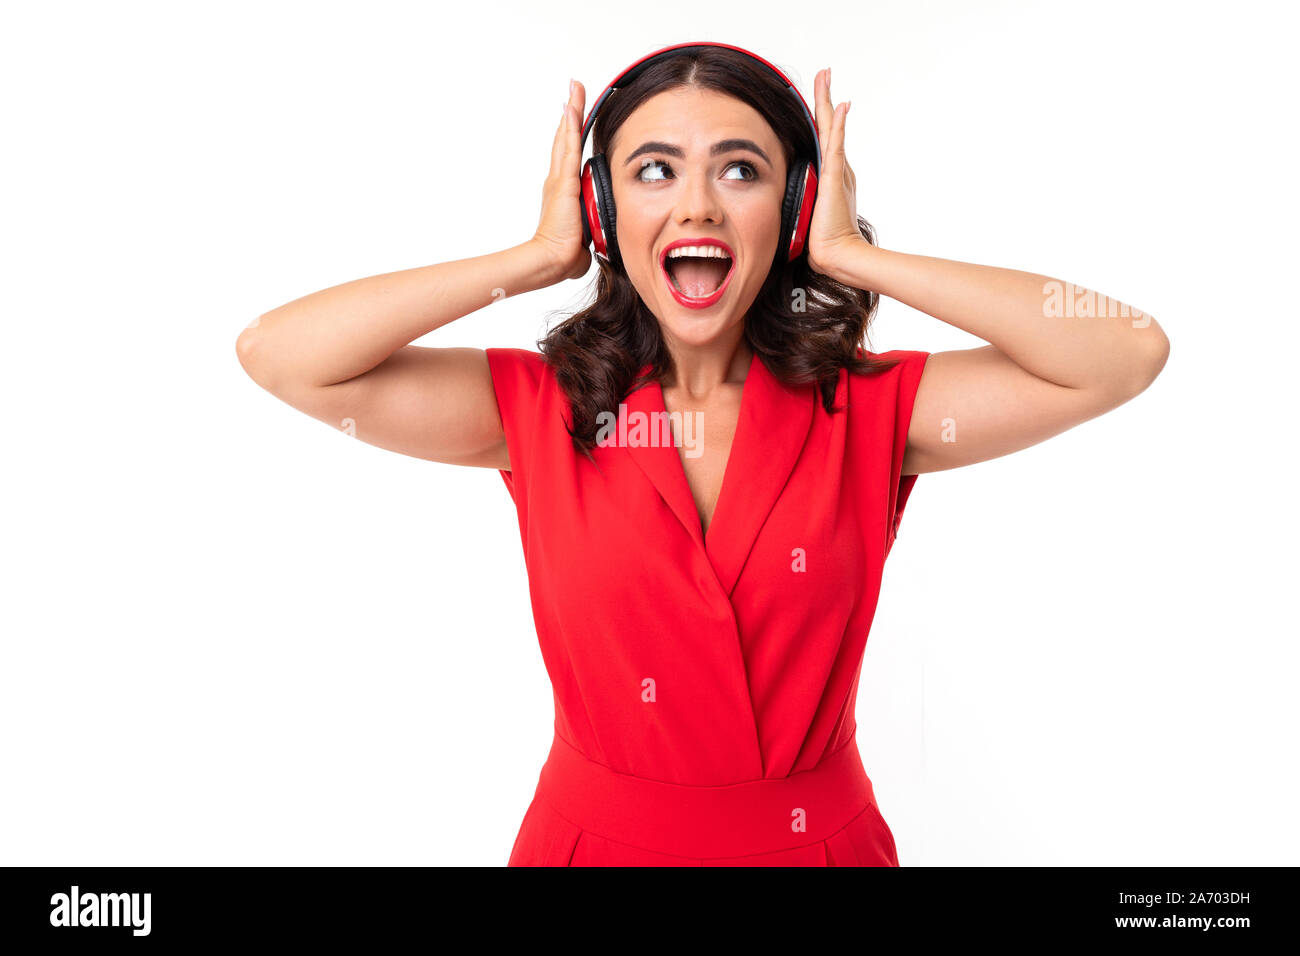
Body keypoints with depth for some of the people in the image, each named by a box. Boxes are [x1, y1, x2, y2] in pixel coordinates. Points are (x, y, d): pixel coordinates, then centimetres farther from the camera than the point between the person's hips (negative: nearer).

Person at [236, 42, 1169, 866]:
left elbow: (1128, 353, -18)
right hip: (593, 836, 0)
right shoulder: (540, 408, -8)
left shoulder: (870, 413, -9)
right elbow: (276, 353, -15)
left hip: (822, 838, 1)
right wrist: (541, 256, -15)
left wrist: (850, 253, -17)